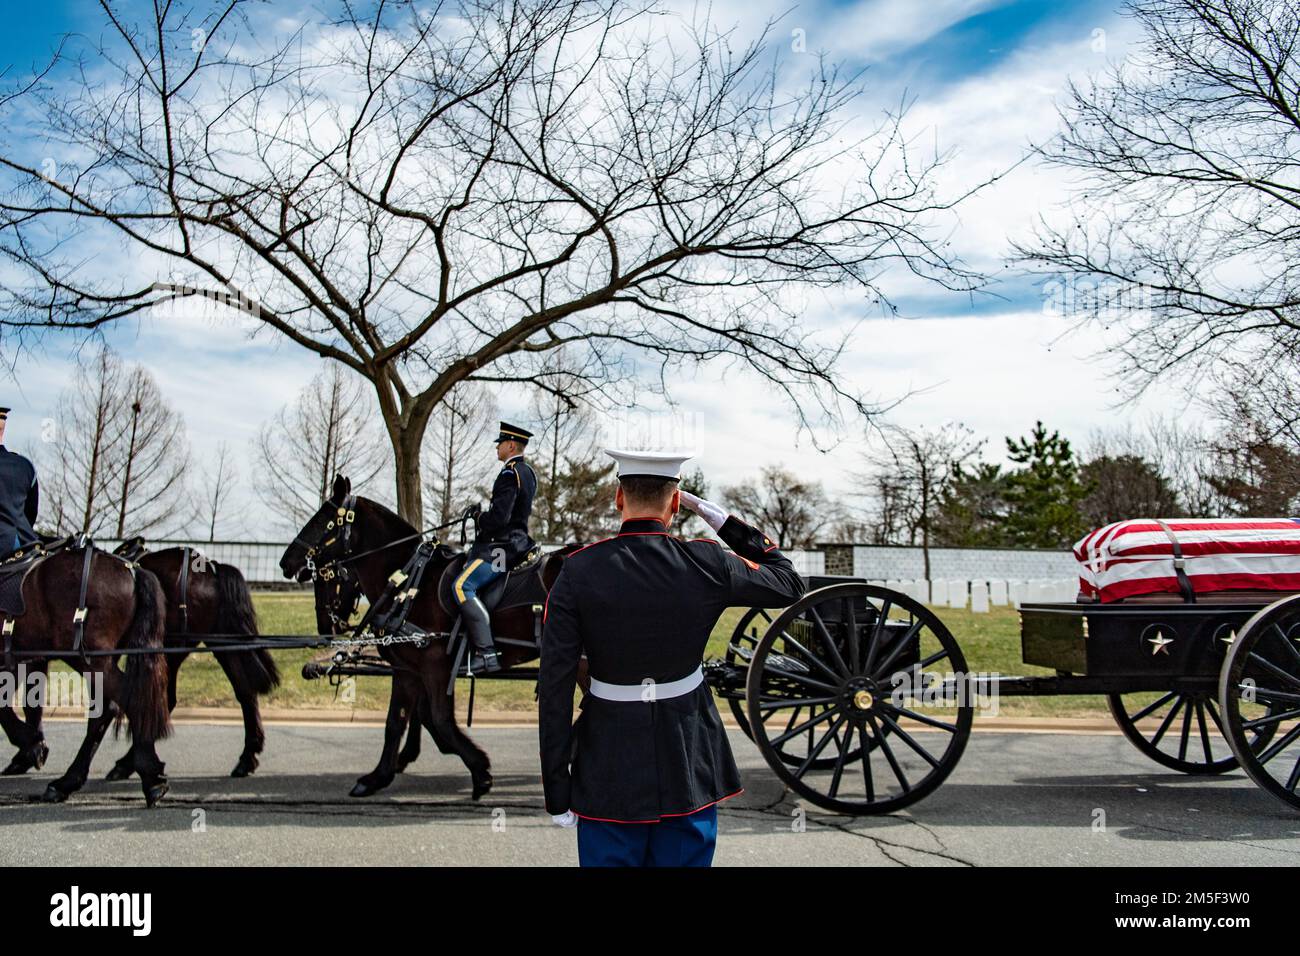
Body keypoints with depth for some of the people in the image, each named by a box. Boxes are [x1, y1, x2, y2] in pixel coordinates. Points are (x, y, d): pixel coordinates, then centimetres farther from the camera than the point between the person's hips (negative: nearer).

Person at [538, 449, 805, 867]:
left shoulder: (578, 572, -11)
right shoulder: (707, 564, -11)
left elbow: (555, 688, -10)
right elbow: (790, 585, 8)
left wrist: (556, 790, -2)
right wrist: (724, 521, 6)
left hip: (609, 774, 0)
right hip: (689, 769, 1)